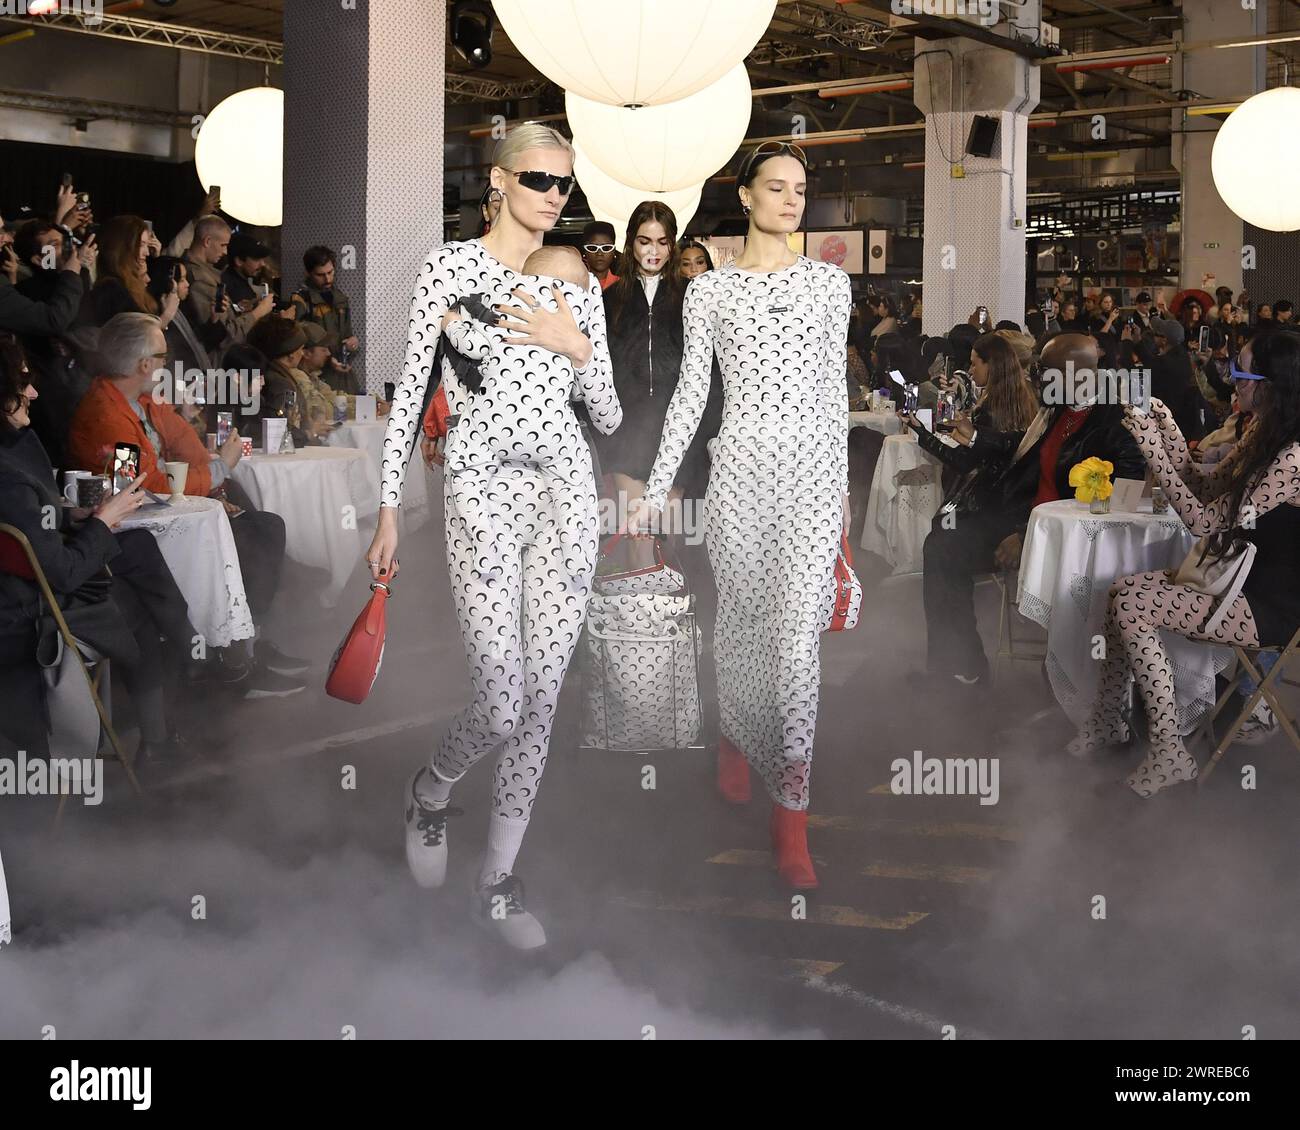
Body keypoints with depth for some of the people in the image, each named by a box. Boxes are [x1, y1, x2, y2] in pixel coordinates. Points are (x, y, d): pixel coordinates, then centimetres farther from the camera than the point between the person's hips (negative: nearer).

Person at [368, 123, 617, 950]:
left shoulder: (580, 286, 10)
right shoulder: (450, 266, -1)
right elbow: (411, 391, -1)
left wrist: (576, 347, -9)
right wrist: (389, 509, -3)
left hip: (566, 493, 4)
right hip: (483, 493, -4)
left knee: (542, 697, 4)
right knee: (503, 704, -8)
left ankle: (500, 880, 18)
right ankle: (431, 792, 27)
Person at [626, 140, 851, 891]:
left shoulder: (831, 282, 8)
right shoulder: (710, 291, 5)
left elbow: (836, 390, 12)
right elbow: (692, 392, 5)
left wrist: (844, 485, 13)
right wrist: (657, 488, 1)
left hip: (814, 469, 0)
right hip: (741, 467, 0)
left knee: (800, 632, -8)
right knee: (744, 616, 10)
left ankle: (791, 816, -4)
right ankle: (738, 740, 40)